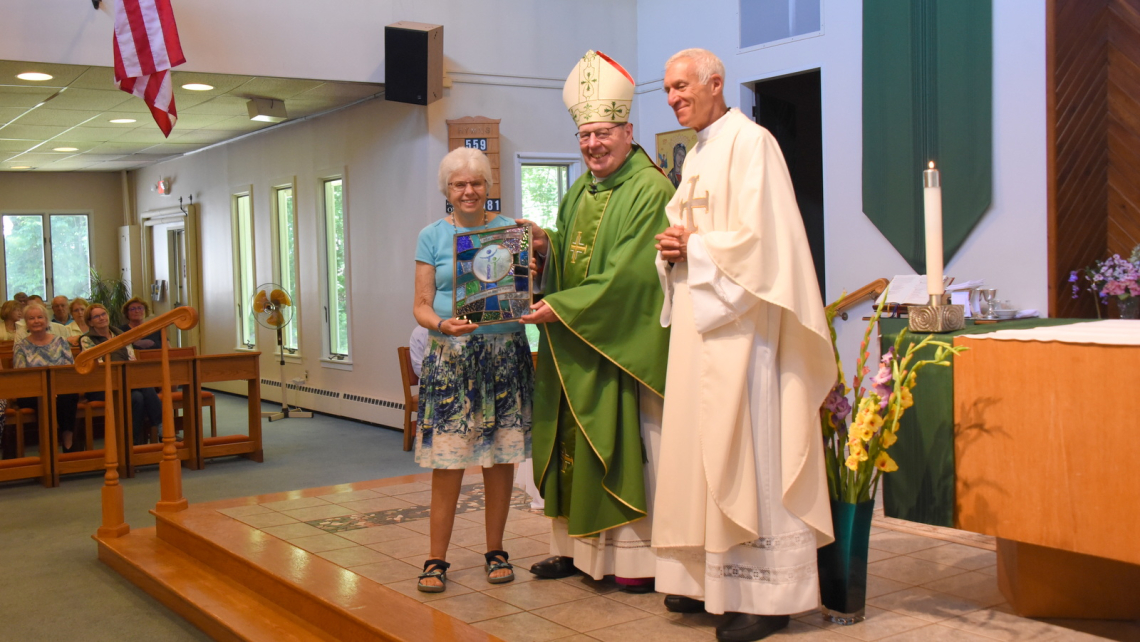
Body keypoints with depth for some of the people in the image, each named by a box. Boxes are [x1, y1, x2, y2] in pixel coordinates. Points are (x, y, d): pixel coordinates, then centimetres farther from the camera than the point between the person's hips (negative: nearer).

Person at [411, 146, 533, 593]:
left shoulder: (510, 230, 10)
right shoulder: (433, 236, 7)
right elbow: (421, 306, 3)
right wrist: (442, 325, -18)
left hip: (505, 352, 2)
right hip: (451, 356, -1)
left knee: (500, 456, 5)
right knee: (447, 459, -3)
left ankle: (495, 552, 18)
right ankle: (437, 559, 6)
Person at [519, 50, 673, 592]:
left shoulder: (650, 190, -11)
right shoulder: (578, 193, 15)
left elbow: (630, 274, -18)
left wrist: (562, 308, -17)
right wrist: (545, 245, -5)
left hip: (624, 340, -8)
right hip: (574, 343, 8)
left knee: (627, 442, -3)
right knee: (574, 440, 10)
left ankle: (640, 555, 5)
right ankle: (577, 546, 19)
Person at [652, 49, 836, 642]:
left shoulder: (750, 143, -9)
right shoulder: (695, 155, 19)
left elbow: (759, 237, -19)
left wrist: (694, 247, -9)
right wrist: (671, 249, 3)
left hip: (739, 322, -9)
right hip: (697, 322, 9)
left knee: (744, 453, -7)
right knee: (698, 448, 9)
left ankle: (765, 594, 1)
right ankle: (707, 577, 17)